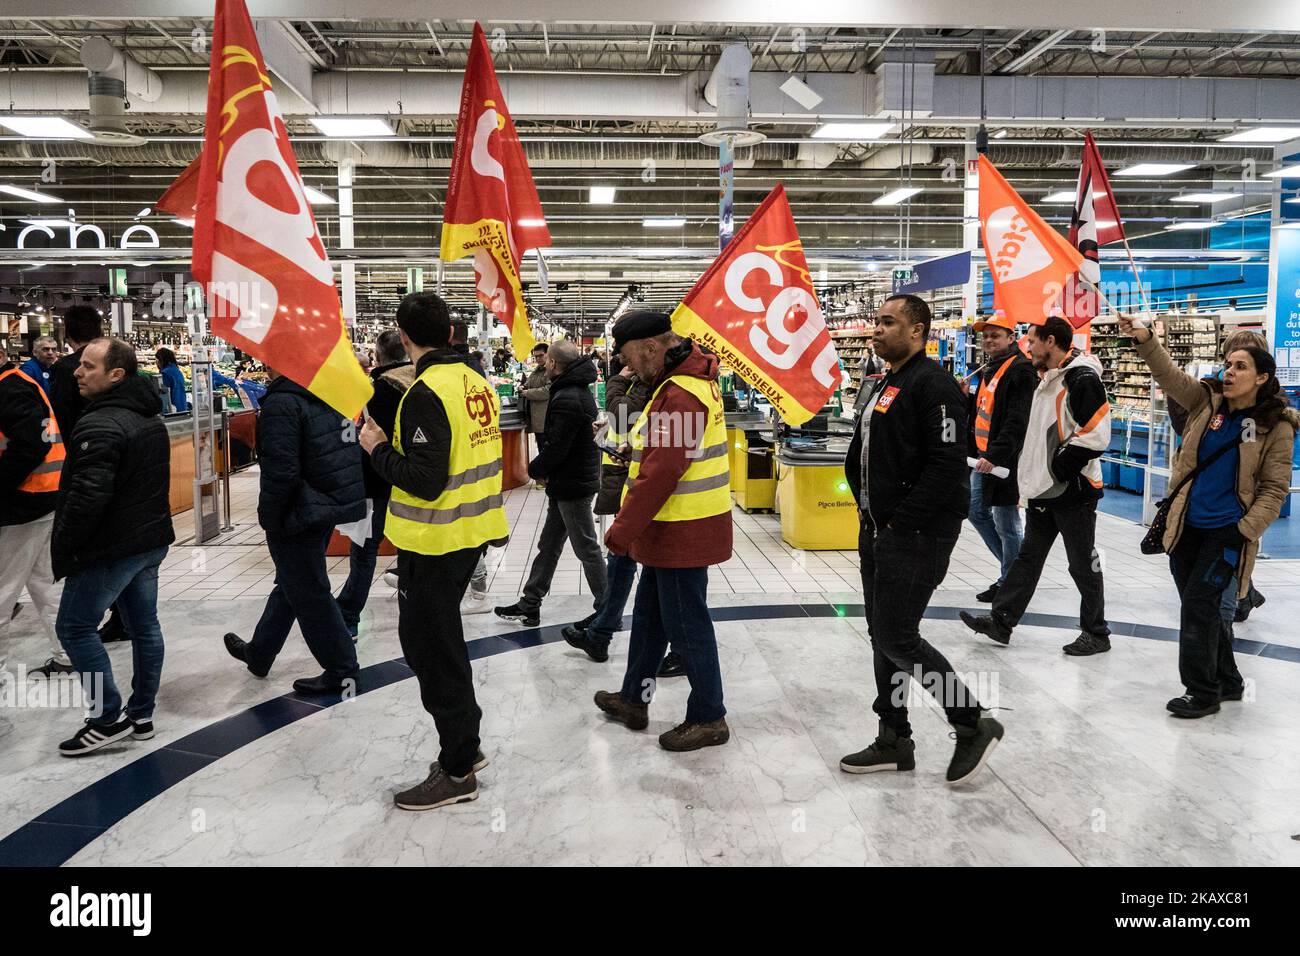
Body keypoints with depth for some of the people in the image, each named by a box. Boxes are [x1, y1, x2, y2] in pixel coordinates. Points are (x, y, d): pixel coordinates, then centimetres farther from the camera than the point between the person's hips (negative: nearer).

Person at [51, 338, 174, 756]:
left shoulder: (99, 426, -21)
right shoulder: (151, 419, 10)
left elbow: (87, 497, -24)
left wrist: (63, 549, -13)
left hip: (111, 548, -9)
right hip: (152, 539, 9)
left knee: (75, 627, 4)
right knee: (144, 625, 13)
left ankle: (109, 718, 5)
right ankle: (141, 715, 22)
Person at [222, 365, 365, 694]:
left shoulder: (282, 403, -20)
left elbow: (281, 472, -24)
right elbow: (349, 453, 12)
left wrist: (269, 518, -10)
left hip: (299, 515, -9)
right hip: (328, 508, 9)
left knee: (310, 595, 4)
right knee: (291, 584, 22)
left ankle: (341, 671, 14)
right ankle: (258, 654, 40)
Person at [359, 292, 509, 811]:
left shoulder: (428, 392, -20)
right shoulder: (477, 382, 6)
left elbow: (425, 480, -25)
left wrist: (378, 448, -11)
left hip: (433, 543, -9)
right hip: (470, 533, 9)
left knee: (433, 650, 3)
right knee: (442, 639, 22)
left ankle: (457, 771, 14)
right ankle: (464, 744, 34)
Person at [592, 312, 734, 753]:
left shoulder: (679, 395, -22)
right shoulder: (693, 382, 12)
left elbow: (660, 473, -26)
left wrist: (623, 529, -20)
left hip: (681, 533, -11)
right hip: (675, 531, 11)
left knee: (687, 625, 2)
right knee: (649, 614, 21)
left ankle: (708, 718, 16)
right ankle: (633, 698, 35)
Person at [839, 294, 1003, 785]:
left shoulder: (933, 384, -14)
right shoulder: (884, 386, 16)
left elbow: (947, 463, -23)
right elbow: (862, 455, 23)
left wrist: (903, 520, -19)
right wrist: (867, 509, 12)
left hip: (916, 536, -10)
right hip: (878, 532, 10)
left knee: (898, 640, -7)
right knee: (882, 636, 13)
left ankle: (973, 724, 11)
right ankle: (894, 741, 25)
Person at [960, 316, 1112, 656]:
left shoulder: (1082, 379, -17)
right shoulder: (1047, 380, 13)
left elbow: (1096, 435, -23)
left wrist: (1059, 465, -17)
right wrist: (1034, 474, 13)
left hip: (1073, 490, -9)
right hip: (1045, 490, 9)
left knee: (1083, 564, 4)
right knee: (1028, 557, 12)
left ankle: (1096, 633, 18)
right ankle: (1001, 620, 18)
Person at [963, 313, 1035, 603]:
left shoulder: (1021, 370, -15)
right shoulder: (989, 369, 16)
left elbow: (1018, 422, -23)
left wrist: (995, 455, -29)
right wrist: (967, 398, 5)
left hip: (1005, 459, -10)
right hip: (983, 457, 10)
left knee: (1006, 522, 0)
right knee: (977, 512, 17)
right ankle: (1014, 565, 29)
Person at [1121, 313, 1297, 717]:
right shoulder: (1207, 400, 4)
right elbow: (1170, 376, -9)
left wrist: (1246, 530, -15)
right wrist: (1145, 340, -25)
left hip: (1227, 531, -5)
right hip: (1187, 526, 5)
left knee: (1198, 604, -6)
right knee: (1201, 605, 13)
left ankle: (1202, 692, 9)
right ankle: (1227, 681, 32)